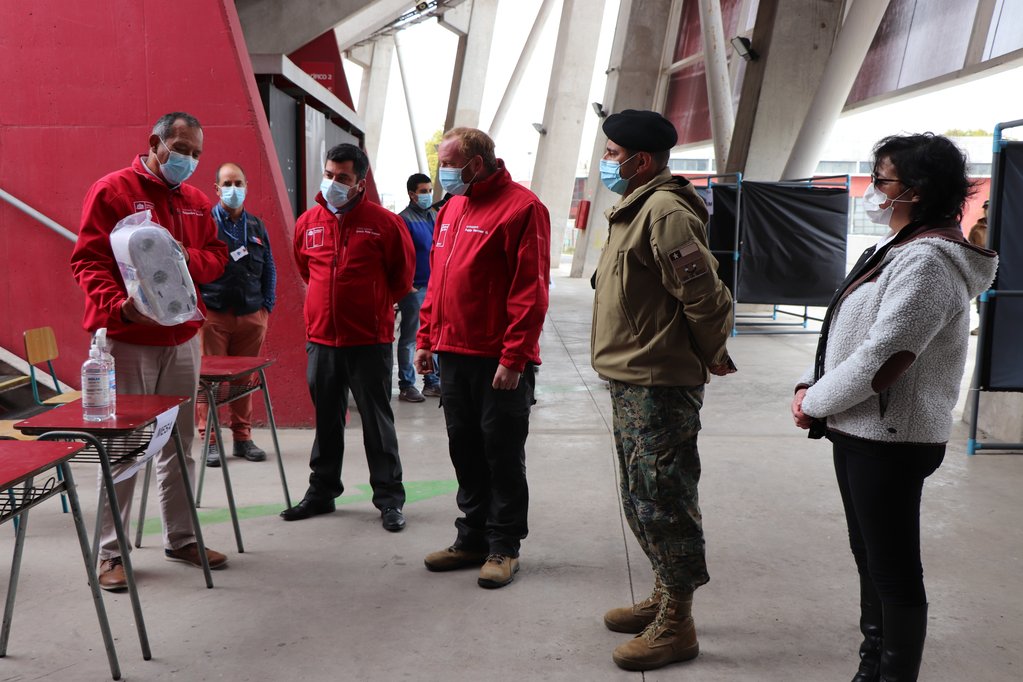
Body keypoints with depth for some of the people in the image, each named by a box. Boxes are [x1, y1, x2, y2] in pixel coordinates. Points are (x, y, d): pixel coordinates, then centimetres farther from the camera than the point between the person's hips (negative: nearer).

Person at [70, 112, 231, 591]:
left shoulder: (196, 201, 14)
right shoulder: (112, 191, -4)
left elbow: (216, 256, 15)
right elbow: (88, 261, -10)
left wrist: (189, 257, -8)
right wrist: (118, 305, -27)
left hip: (183, 340, 6)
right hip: (127, 341, -6)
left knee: (179, 444, 13)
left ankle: (181, 538, 25)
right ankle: (110, 552, 12)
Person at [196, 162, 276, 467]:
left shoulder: (256, 226, 14)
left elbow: (269, 268, 19)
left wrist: (267, 305, 10)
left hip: (251, 316, 4)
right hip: (213, 315, -4)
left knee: (245, 378, 9)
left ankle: (242, 437, 19)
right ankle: (209, 440, 6)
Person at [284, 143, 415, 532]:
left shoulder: (384, 223, -8)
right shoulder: (307, 222, 5)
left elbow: (402, 274, 4)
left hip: (370, 340, -4)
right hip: (321, 339, 4)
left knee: (377, 421, 3)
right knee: (326, 419, 15)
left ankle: (389, 499, 13)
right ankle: (322, 492, 28)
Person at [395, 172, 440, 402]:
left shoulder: (434, 215, 13)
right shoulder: (404, 220, -11)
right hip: (414, 288, -7)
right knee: (410, 338, 1)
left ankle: (432, 383, 23)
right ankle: (406, 386, 9)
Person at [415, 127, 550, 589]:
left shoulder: (521, 207, -10)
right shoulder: (451, 209, 15)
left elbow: (531, 290, -16)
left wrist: (514, 356, -19)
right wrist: (426, 338, 14)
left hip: (499, 360, -8)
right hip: (453, 355, 8)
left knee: (503, 454, 3)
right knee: (465, 450, 14)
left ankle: (503, 547, 16)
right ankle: (472, 539, 27)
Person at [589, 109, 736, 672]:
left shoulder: (665, 212, -18)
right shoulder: (635, 209, 16)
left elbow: (705, 295, -21)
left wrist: (712, 355, -6)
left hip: (660, 387, -11)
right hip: (631, 383, 11)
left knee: (662, 502, 0)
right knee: (641, 499, 19)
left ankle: (676, 626, 15)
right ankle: (662, 600, 35)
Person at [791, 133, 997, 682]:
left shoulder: (926, 261, -19)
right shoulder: (896, 250, 13)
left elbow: (880, 358, -24)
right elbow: (845, 333, 16)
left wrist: (816, 404, -12)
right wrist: (810, 385, 3)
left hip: (890, 440, -10)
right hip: (861, 432, 10)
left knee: (895, 572, 3)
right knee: (869, 557, 20)